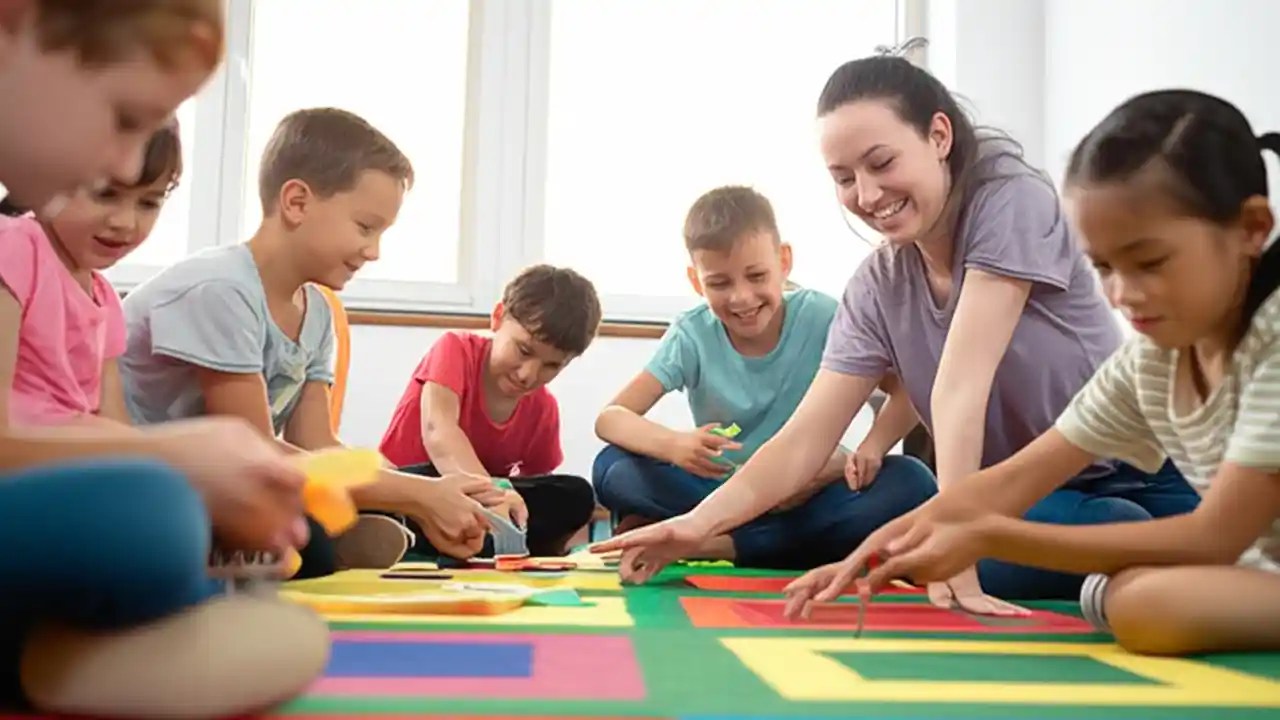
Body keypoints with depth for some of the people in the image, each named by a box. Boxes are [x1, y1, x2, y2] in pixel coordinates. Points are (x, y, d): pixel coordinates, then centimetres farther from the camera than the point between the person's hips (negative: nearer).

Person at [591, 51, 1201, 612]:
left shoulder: (1014, 202, -16)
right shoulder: (875, 287, -2)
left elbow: (960, 383, -27)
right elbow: (804, 440, -8)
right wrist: (700, 522, -23)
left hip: (1133, 477, -5)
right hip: (1026, 496, 6)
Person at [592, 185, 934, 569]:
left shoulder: (820, 317, -9)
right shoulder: (692, 335, -7)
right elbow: (610, 417, -14)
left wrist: (871, 448, -29)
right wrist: (674, 445, -35)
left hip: (811, 497, 0)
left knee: (911, 482, -27)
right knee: (613, 468, -22)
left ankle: (720, 545, -26)